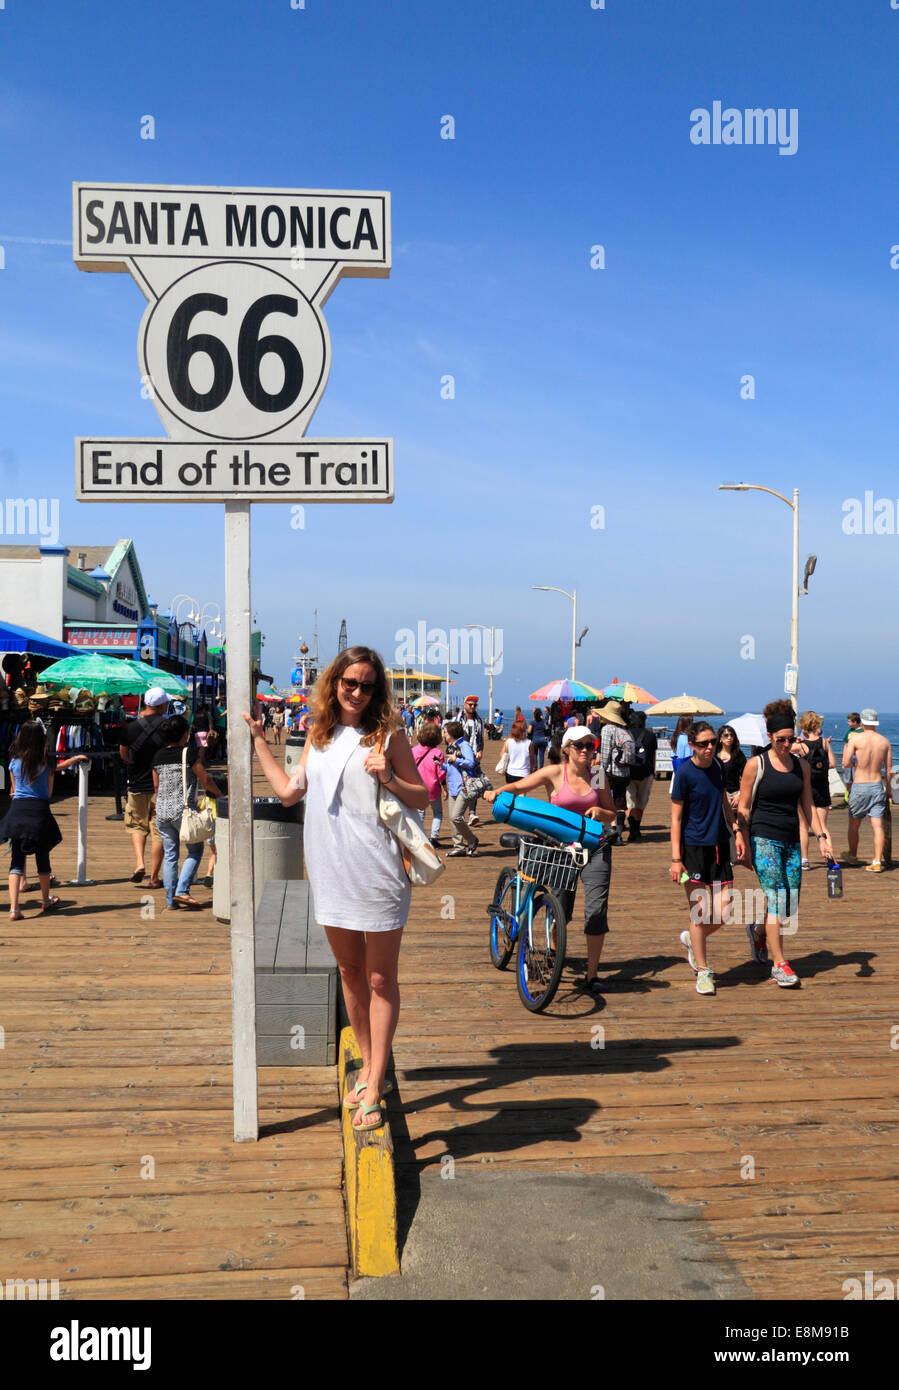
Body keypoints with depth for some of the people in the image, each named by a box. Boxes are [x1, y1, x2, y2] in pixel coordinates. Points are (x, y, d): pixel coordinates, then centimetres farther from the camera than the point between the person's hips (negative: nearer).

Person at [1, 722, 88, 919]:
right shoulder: (47, 764, -1)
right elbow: (49, 793, 6)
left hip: (17, 809, 1)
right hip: (40, 810, -1)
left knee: (16, 859, -1)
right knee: (42, 857, 15)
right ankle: (46, 901, 33)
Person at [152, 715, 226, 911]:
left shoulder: (158, 756, 7)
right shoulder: (190, 754, -10)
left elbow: (156, 786, 13)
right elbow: (206, 780, -6)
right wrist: (219, 793, 12)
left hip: (162, 812, 5)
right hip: (184, 810, -5)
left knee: (170, 855, 11)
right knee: (196, 850, 9)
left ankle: (171, 899, 12)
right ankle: (182, 890, -4)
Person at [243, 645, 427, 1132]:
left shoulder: (388, 735, -4)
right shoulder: (319, 737, 11)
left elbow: (422, 798, -2)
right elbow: (288, 791, 11)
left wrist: (388, 778, -21)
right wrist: (258, 741, 15)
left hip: (377, 872, -5)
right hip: (332, 872, 5)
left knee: (381, 980, 1)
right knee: (349, 972, 15)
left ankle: (374, 1089, 7)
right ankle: (368, 1068, 30)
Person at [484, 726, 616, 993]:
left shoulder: (596, 776, 5)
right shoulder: (554, 773, -4)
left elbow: (612, 814, 13)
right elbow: (518, 786, -9)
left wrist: (600, 812, -10)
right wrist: (496, 793, -28)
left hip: (595, 847, 2)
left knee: (596, 909, -8)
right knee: (561, 910, 5)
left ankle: (592, 974, 3)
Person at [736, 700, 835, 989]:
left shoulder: (801, 765, 9)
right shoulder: (756, 765, -4)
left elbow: (808, 805, 14)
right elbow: (743, 807, -2)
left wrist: (821, 836, 4)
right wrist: (742, 838, -10)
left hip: (791, 840, 5)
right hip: (764, 839, -5)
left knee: (790, 905, 5)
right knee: (776, 900, -11)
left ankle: (758, 930, 35)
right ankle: (779, 964, -6)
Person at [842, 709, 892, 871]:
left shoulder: (856, 739, -9)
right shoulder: (884, 741, 2)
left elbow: (846, 763, -9)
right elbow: (889, 770, 6)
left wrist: (845, 748, 9)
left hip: (859, 786, -2)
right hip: (877, 785, 2)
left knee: (854, 824, 15)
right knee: (878, 826, 0)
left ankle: (853, 856, 29)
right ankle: (877, 862, -6)